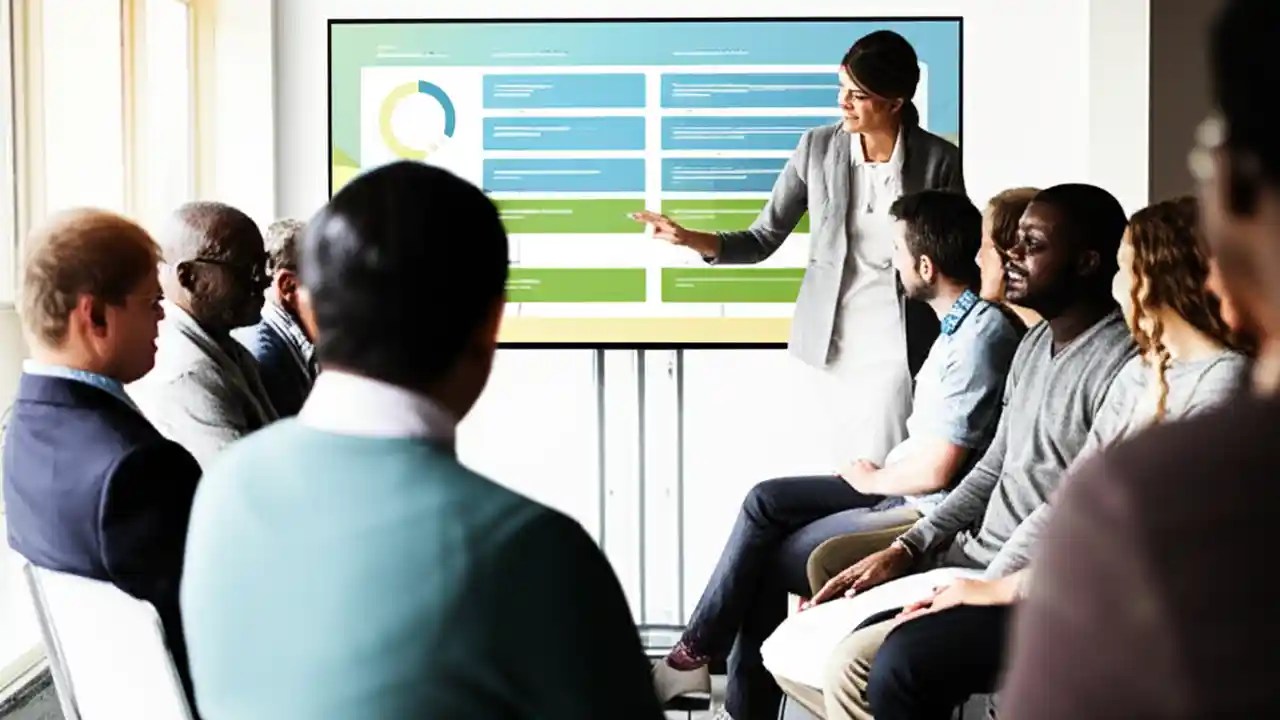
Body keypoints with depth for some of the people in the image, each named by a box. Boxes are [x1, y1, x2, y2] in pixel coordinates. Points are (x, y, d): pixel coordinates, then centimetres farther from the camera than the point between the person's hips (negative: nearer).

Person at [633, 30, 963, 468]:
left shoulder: (939, 160, -7)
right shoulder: (818, 147, -2)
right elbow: (763, 240, 0)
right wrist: (691, 239, -16)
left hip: (894, 345, -2)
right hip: (829, 341, 3)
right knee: (843, 471, 8)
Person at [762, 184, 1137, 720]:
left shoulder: (1121, 365, -17)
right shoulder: (1036, 344, 14)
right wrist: (905, 550, 6)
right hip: (968, 555, 9)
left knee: (854, 666, -26)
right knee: (790, 655, 2)